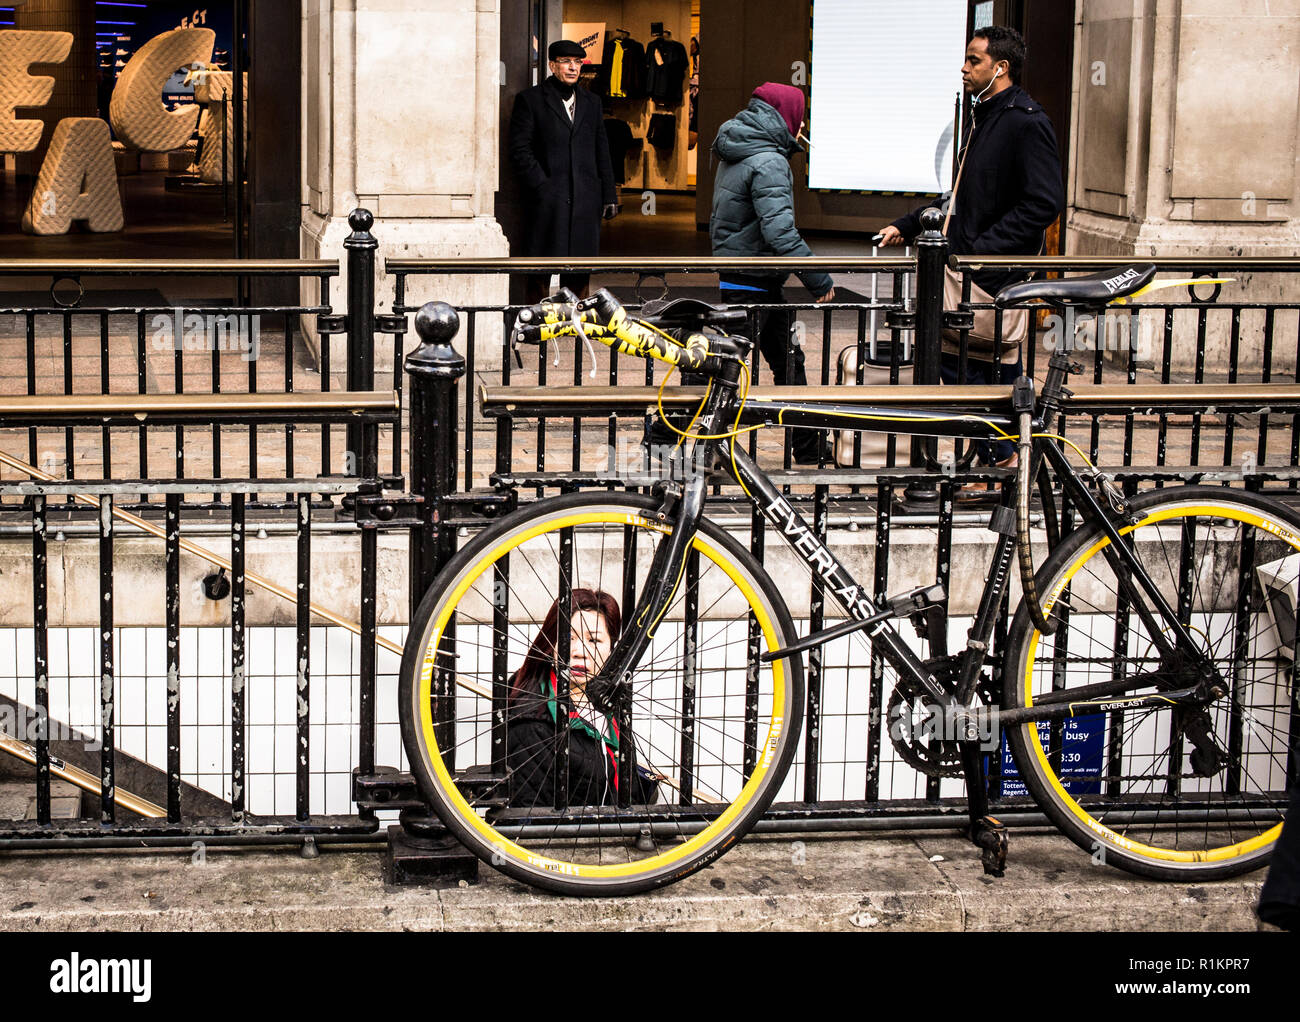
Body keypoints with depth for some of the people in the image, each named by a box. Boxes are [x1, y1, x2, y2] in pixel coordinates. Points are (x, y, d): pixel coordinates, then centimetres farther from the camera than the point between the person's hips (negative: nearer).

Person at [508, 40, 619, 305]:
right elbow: (520, 150, -3)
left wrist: (609, 195, 13)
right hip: (546, 201, -4)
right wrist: (541, 185, -12)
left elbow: (602, 152, 19)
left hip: (585, 201, 4)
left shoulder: (591, 103, 18)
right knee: (539, 275, -4)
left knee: (579, 274, 6)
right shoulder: (530, 100, 3)